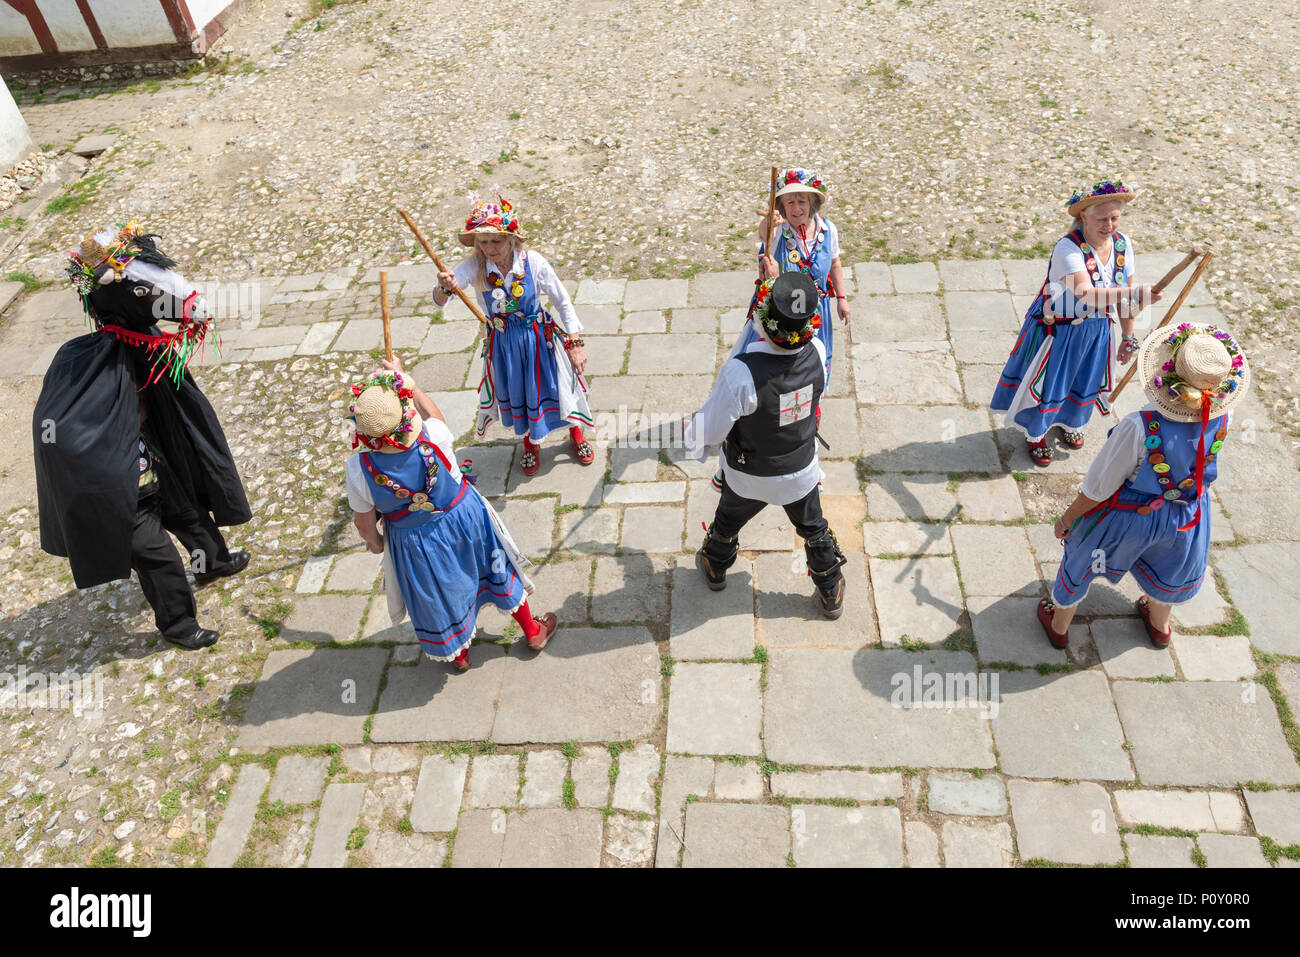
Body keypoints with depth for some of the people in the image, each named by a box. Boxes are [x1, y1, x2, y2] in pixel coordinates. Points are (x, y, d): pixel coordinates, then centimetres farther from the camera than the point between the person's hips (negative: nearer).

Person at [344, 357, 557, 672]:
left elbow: (364, 522, -14)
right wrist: (402, 378, 5)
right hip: (463, 518, 1)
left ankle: (458, 653, 55)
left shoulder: (359, 469, -32)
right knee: (495, 568, 28)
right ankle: (533, 632, 50)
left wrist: (374, 542, 9)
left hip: (415, 544, 0)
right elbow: (432, 413, -5)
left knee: (440, 596, 27)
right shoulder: (435, 437, -33)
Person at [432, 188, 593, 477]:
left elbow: (563, 302, -12)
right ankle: (530, 442, 52)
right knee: (515, 391, 22)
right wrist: (444, 288, -53)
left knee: (553, 385, 18)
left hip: (539, 337, -1)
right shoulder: (475, 267, -21)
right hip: (502, 342, 2)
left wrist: (574, 344, -11)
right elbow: (439, 301, -29)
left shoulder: (533, 263, -23)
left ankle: (575, 432, 51)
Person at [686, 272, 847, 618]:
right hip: (801, 472, 3)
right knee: (814, 529, 27)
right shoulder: (816, 352, -26)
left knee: (727, 523, 29)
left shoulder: (740, 372, -39)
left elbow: (712, 430, -26)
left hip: (749, 476, -2)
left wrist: (689, 431, 0)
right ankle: (831, 594, 48)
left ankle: (714, 568, 58)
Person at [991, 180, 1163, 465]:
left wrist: (1127, 339, 6)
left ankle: (1070, 422, 55)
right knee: (1048, 383, 12)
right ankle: (1035, 434, 39)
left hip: (1096, 329, 6)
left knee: (1085, 381, 25)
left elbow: (1125, 296, 1)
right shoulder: (1067, 248, -30)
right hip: (1058, 330, -6)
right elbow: (1087, 294, -42)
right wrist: (1134, 293, -52)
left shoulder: (1122, 243, -9)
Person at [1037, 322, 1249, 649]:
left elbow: (1098, 488, -28)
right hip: (1186, 514, 5)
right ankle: (1160, 626, 64)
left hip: (1127, 517, -4)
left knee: (1080, 562, 25)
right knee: (1166, 566, 36)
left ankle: (1059, 625, 50)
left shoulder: (1139, 427, -42)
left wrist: (1068, 517, -12)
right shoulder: (1223, 417, -27)